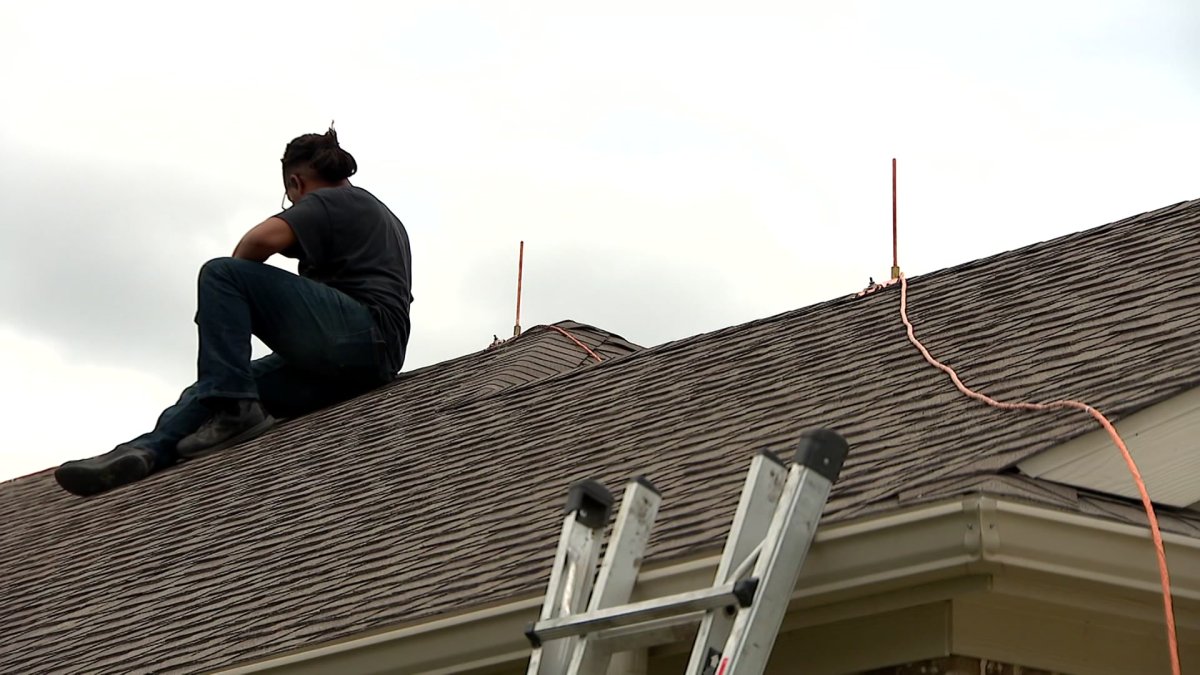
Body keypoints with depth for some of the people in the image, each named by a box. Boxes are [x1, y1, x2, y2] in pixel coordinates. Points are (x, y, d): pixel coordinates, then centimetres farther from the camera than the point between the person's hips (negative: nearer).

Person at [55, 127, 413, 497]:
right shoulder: (377, 212, 33)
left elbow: (264, 238, -13)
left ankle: (233, 410, -22)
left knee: (219, 275, -13)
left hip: (358, 334, -10)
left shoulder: (328, 202, 4)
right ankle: (145, 451, -17)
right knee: (211, 390, 6)